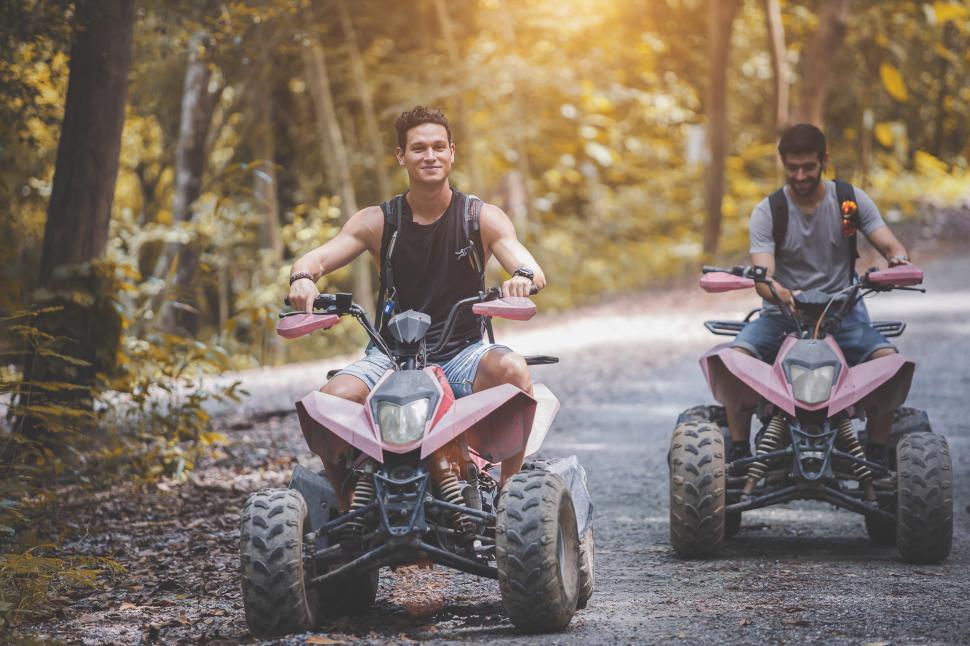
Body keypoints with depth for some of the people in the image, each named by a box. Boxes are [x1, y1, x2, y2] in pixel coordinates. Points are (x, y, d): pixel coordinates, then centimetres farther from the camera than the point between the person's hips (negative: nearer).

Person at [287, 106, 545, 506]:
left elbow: (530, 269, -10)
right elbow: (317, 258, -6)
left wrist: (524, 277, -36)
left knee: (512, 369, -34)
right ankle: (348, 505, -4)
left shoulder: (482, 218, 2)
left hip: (462, 356, -1)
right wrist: (303, 278, -32)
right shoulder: (377, 222, 5)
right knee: (332, 399, -27)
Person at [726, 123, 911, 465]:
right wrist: (776, 292, -38)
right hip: (781, 313, 0)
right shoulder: (767, 212, 0)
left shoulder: (851, 200, 4)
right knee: (737, 356, -30)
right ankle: (739, 450, -18)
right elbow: (762, 273, -13)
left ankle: (876, 452, -15)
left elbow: (891, 246, -3)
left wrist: (899, 261, -30)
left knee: (888, 357, -28)